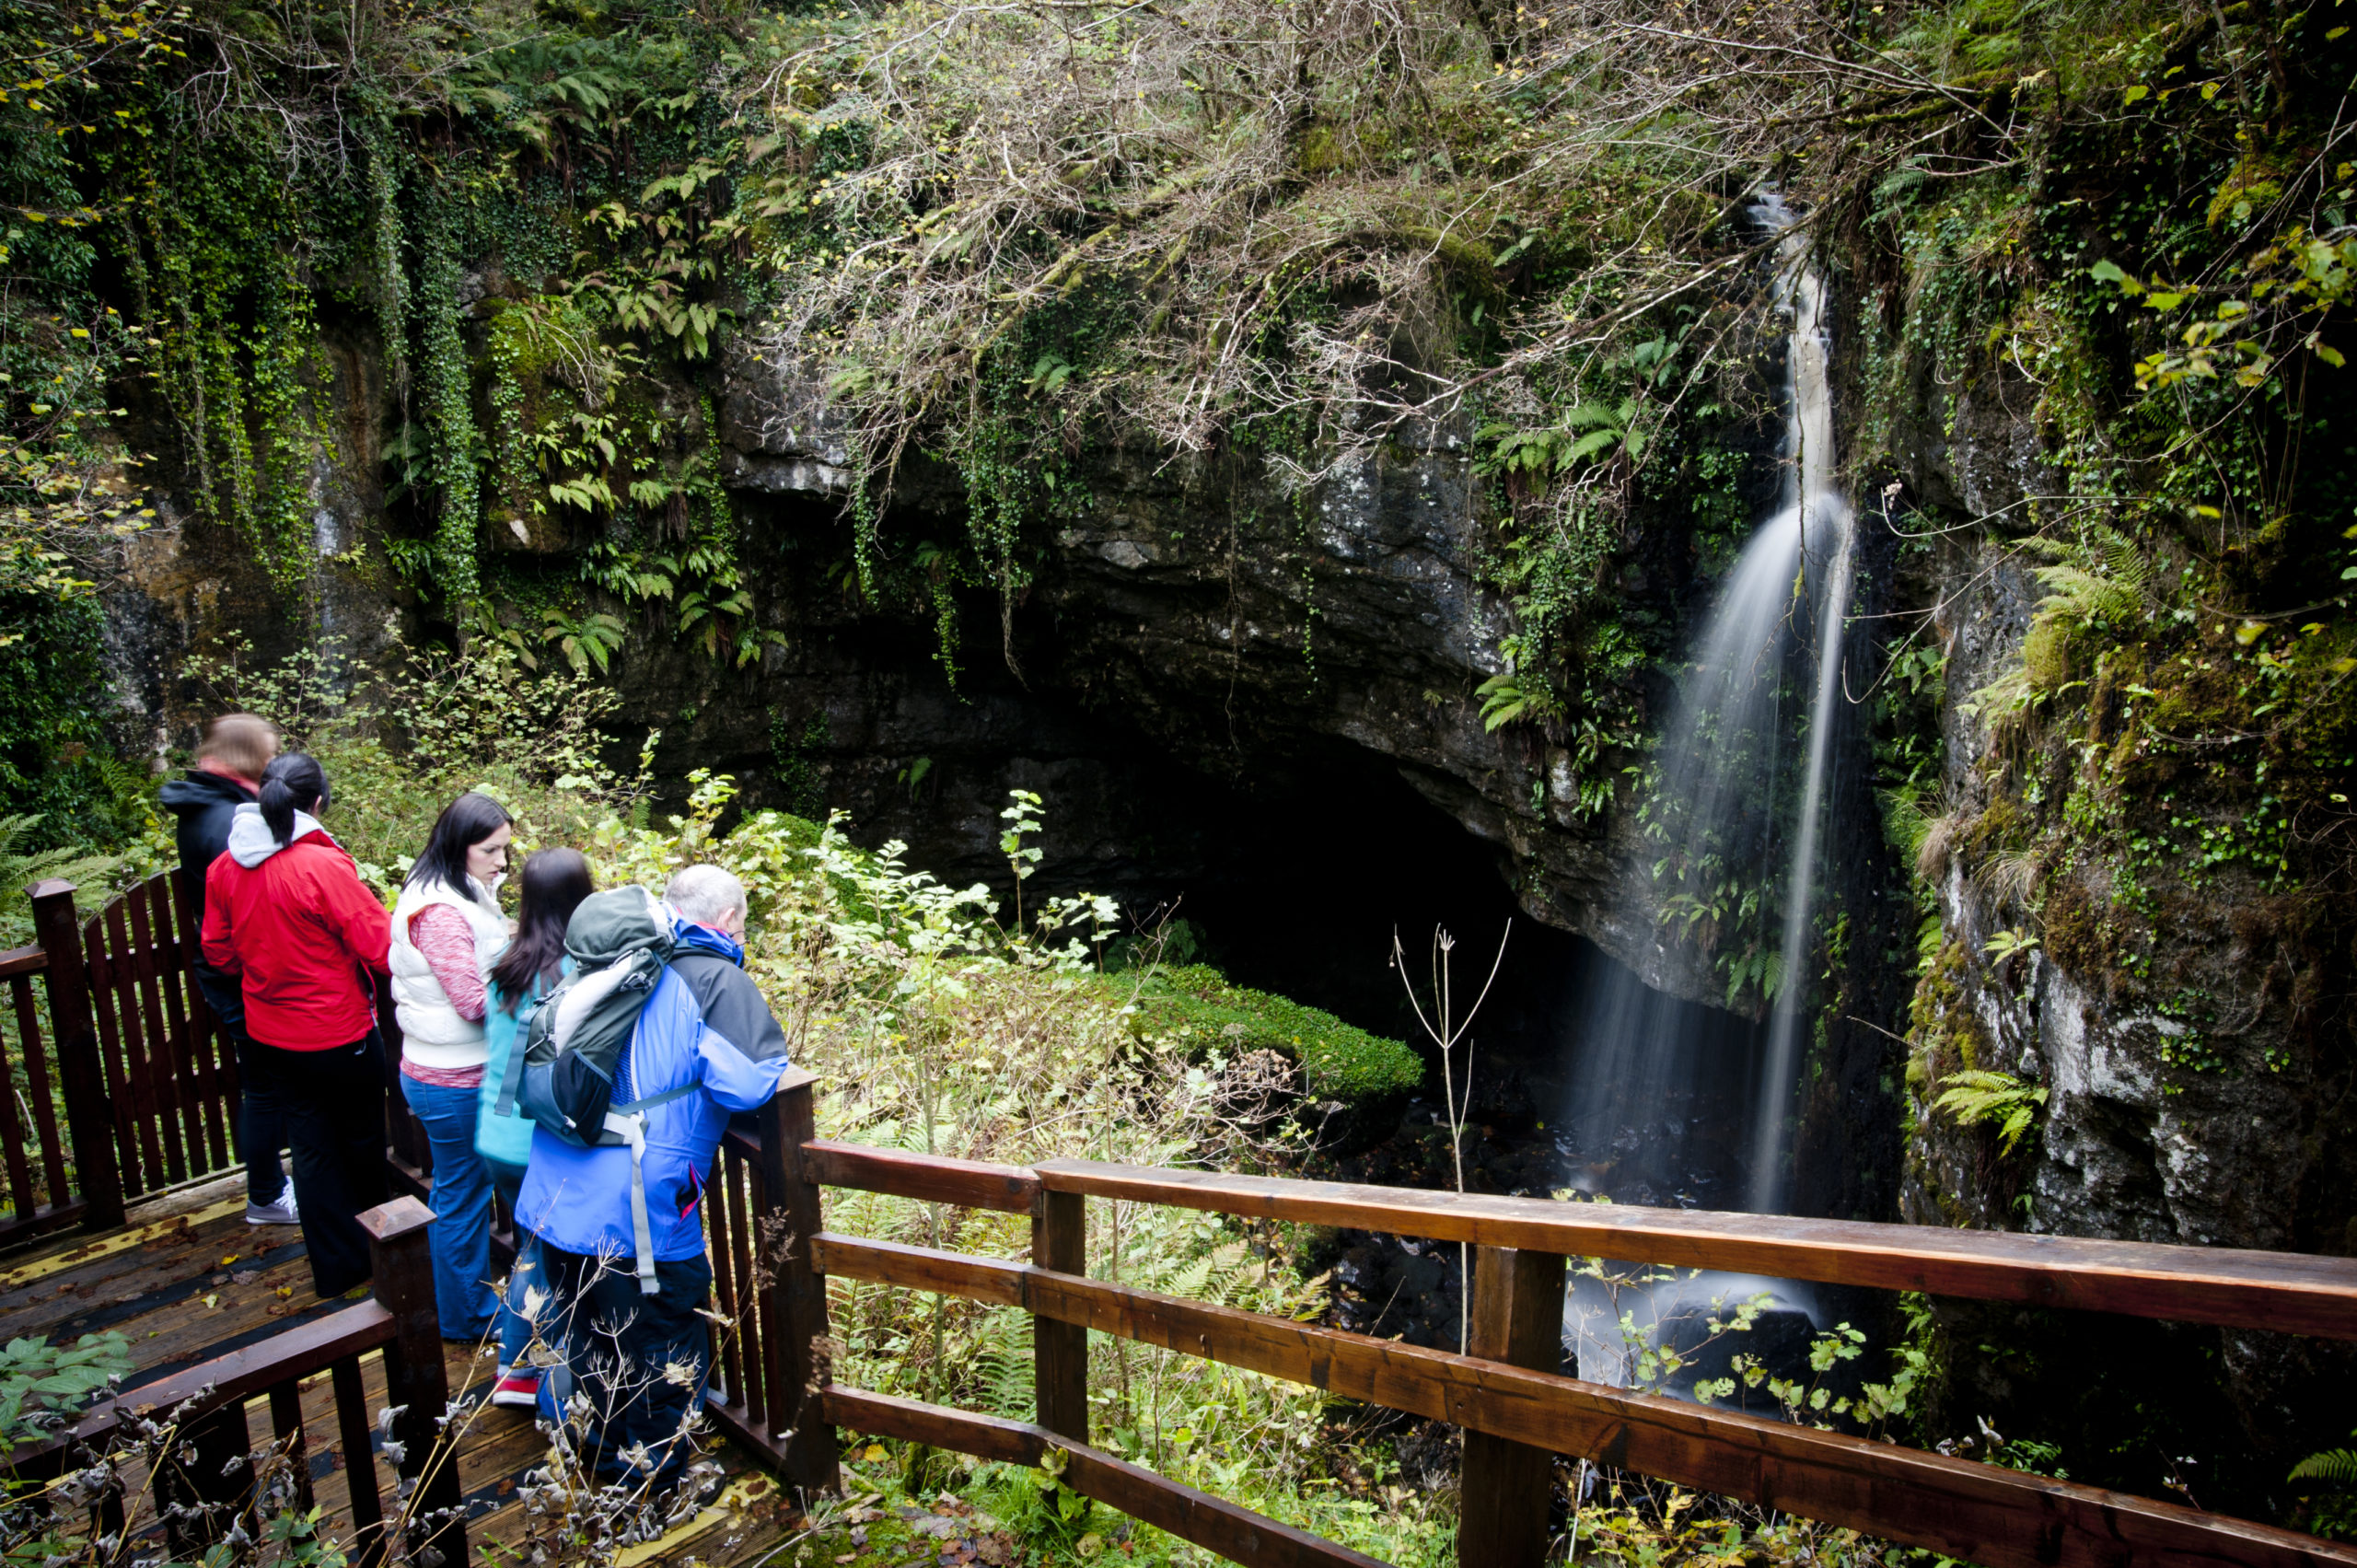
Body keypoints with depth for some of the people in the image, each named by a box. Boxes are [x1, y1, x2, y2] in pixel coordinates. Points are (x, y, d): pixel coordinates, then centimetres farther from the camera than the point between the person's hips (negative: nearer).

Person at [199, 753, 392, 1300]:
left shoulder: (224, 869, -5)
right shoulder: (323, 865, -25)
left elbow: (219, 953, 7)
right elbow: (380, 947, -23)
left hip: (272, 1037, 5)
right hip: (340, 1035, -5)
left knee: (311, 1148, 15)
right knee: (362, 1141, 17)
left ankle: (336, 1267, 25)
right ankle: (378, 1248, 35)